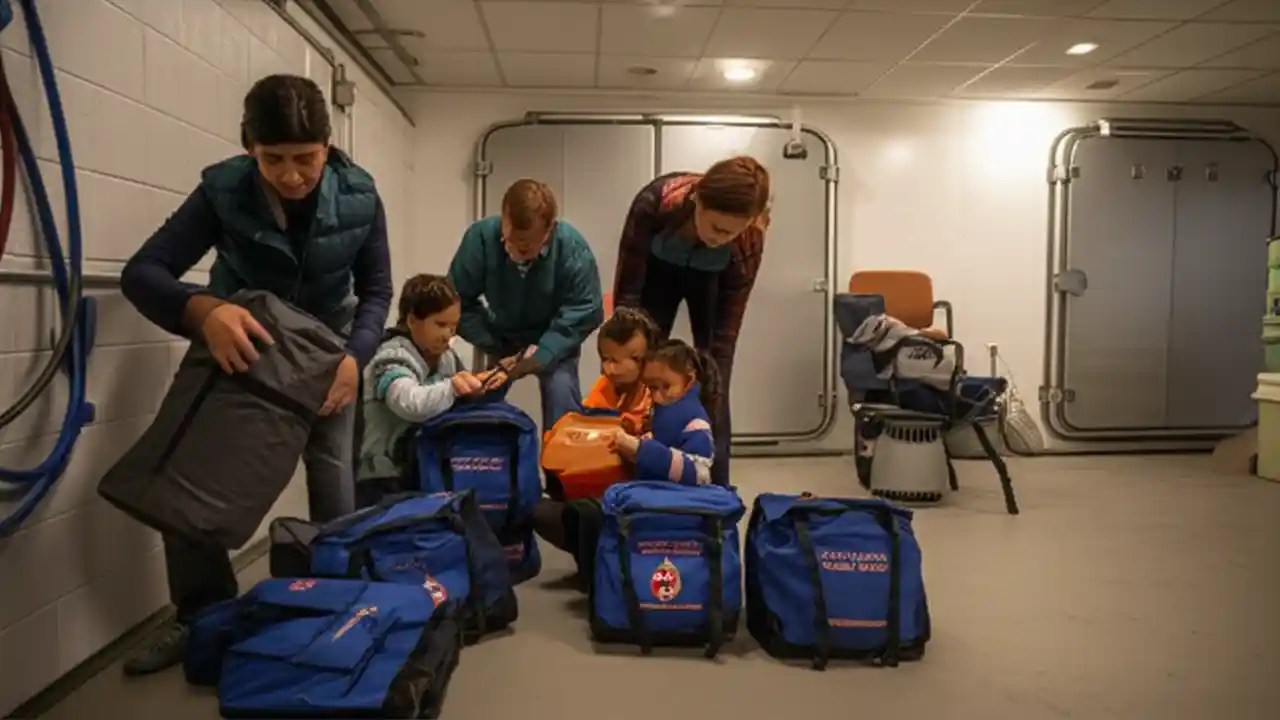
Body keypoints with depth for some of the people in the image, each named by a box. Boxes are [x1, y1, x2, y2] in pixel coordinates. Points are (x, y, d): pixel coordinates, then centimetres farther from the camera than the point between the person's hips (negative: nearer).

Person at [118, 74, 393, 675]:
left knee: (333, 475, -1)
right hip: (237, 342, 0)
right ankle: (201, 614, 11)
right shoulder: (223, 191, -24)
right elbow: (141, 273, -27)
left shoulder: (359, 198, -21)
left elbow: (376, 290, -10)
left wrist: (354, 357, -28)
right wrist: (202, 309, -49)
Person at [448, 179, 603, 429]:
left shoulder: (572, 247, -30)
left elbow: (585, 310, -23)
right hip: (500, 335, 2)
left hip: (555, 337, -2)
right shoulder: (480, 236, -28)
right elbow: (458, 301, -20)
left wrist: (542, 354, -32)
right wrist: (496, 350, -24)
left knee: (561, 392, -23)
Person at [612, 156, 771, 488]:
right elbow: (627, 293, -29)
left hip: (711, 280, 0)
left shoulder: (750, 239, -36)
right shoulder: (654, 202, -40)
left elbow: (725, 331, -28)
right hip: (657, 271, 0)